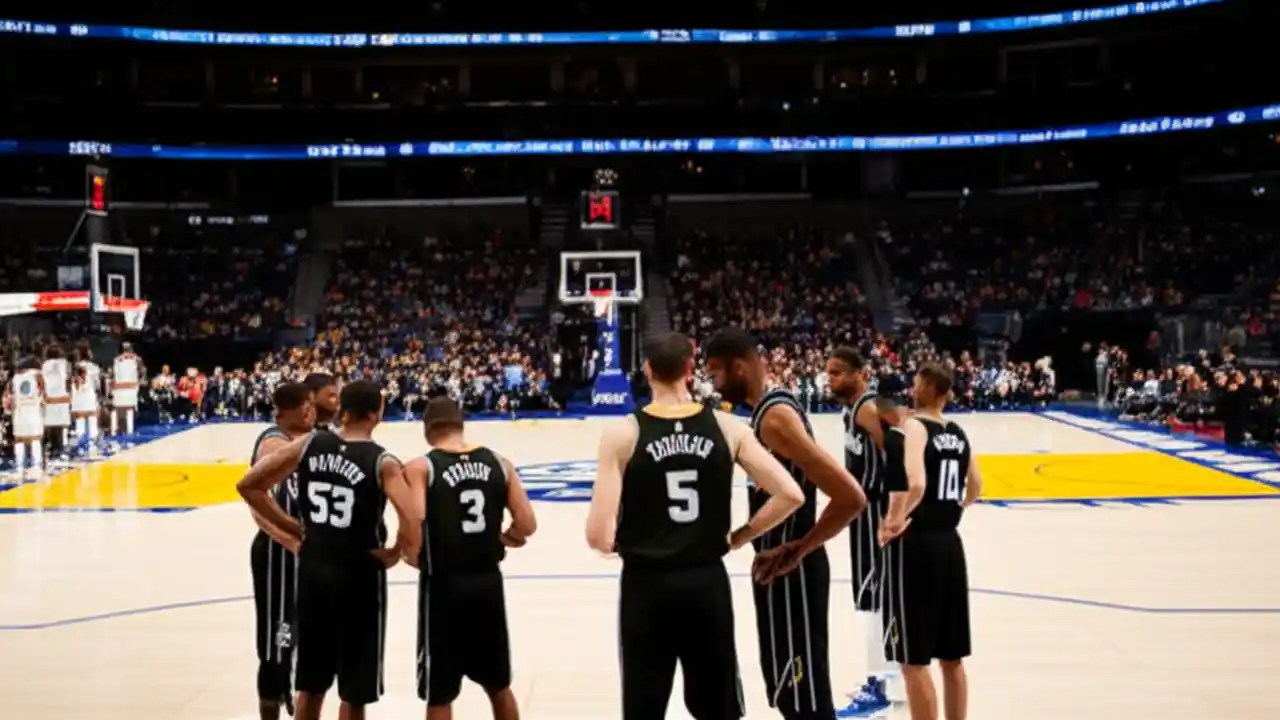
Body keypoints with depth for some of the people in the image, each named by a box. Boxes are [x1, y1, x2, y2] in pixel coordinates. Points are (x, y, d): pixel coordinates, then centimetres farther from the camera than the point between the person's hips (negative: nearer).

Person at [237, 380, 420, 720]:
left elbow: (249, 486, 1)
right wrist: (394, 553, -6)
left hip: (312, 569, 4)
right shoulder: (382, 462, -12)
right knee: (354, 693, 10)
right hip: (358, 576, -4)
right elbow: (411, 524, -26)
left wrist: (294, 528, 7)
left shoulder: (309, 444, -1)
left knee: (311, 685, 19)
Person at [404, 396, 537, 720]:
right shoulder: (499, 463, 4)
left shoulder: (420, 467, -7)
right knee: (499, 687, 21)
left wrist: (414, 557, 1)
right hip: (488, 582, 4)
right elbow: (527, 524, -1)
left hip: (444, 585, -4)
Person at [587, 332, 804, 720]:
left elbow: (598, 535, -15)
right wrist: (738, 537, 7)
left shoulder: (623, 433, -10)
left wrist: (618, 545, 8)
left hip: (646, 586, -2)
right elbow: (790, 495, -6)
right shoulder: (727, 427, -3)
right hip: (707, 583, 2)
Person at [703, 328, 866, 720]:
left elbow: (850, 498, -27)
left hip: (790, 572, -10)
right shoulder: (769, 409, 9)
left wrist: (797, 550, -19)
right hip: (779, 568, 10)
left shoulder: (775, 417, -21)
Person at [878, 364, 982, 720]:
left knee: (914, 661, 1)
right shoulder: (958, 434, 9)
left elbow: (916, 485, -27)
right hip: (949, 542, 8)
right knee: (952, 658, 16)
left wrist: (895, 520, -15)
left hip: (915, 544, -8)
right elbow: (975, 485, 22)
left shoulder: (914, 426, -13)